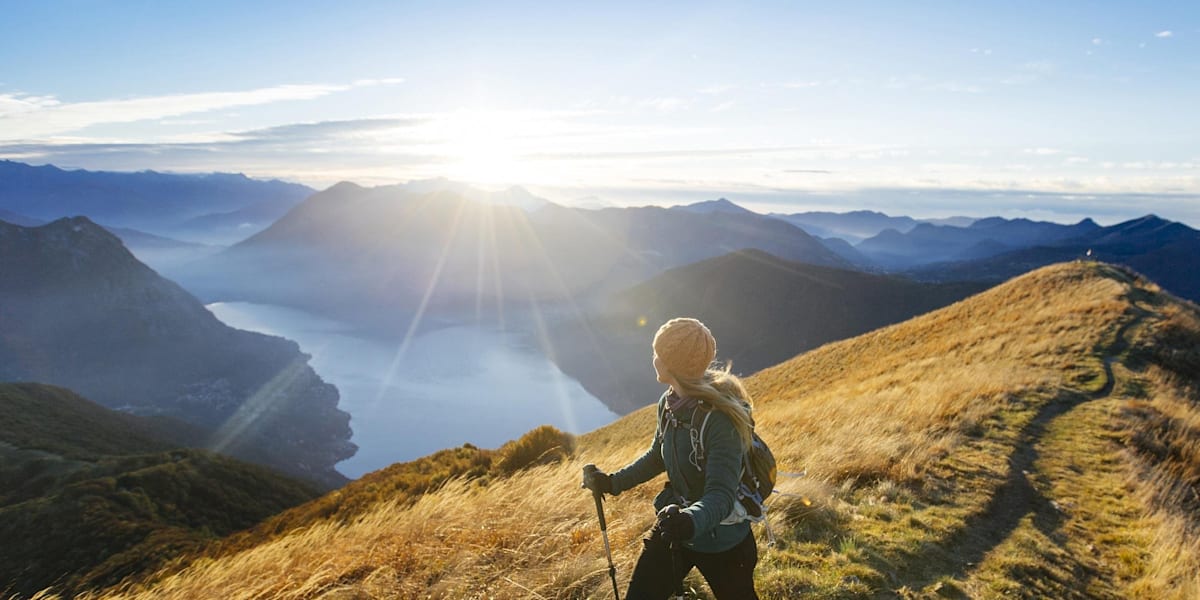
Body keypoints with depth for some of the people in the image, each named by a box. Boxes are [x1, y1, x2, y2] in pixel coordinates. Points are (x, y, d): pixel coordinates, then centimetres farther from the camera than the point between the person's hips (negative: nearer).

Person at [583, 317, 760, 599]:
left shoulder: (721, 419, -29)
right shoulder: (669, 403, -7)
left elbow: (721, 495, -32)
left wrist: (692, 520, -51)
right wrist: (613, 483, 9)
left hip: (721, 543, -6)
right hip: (673, 530, 6)